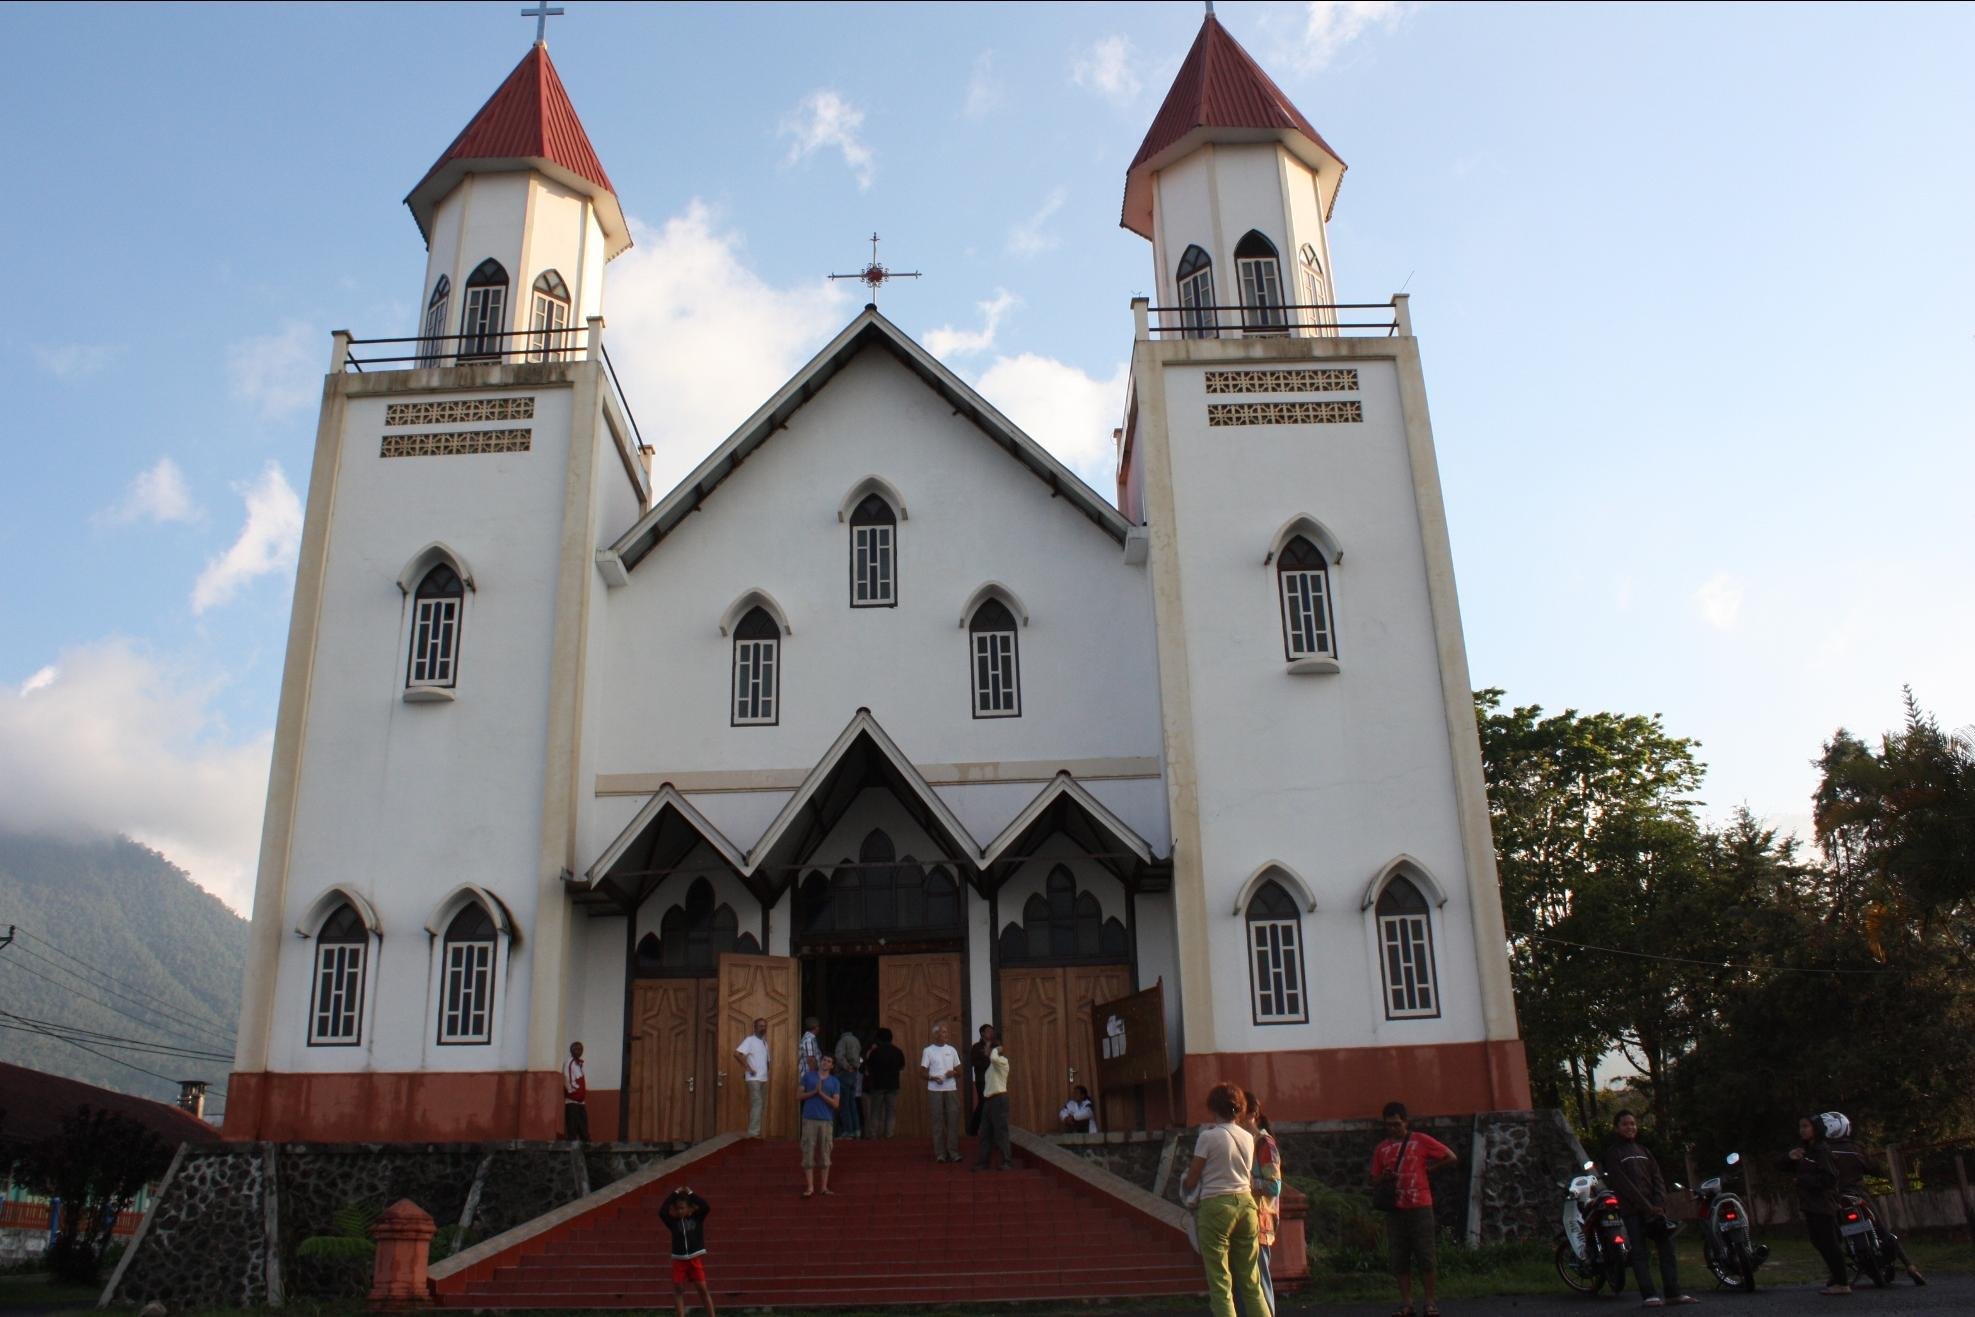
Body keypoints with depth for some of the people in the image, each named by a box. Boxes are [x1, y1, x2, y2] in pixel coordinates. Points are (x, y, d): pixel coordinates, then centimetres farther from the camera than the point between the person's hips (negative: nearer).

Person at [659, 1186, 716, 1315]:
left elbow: (706, 1207, -17)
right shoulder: (673, 1221, 1)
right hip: (679, 1259, 2)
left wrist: (690, 1193, -11)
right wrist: (674, 1194, -12)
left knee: (702, 1288, -5)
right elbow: (662, 1213, -15)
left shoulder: (697, 1217, 1)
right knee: (678, 1288, -3)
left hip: (696, 1258, -2)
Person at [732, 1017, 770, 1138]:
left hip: (763, 1078, 8)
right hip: (754, 1078, -8)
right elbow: (736, 1054, -20)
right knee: (757, 1103, -12)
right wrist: (748, 1068, -18)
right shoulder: (750, 1040, -8)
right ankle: (753, 1132, -10)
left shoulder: (764, 1042, 16)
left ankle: (755, 1130, 16)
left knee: (760, 1104, 10)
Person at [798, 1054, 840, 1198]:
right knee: (808, 1153, -1)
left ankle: (824, 1187, 13)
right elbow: (799, 1095, 0)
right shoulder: (808, 1076, 3)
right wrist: (814, 1091, -14)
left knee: (825, 1154, 5)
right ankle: (810, 1187, 5)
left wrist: (821, 1093, -13)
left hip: (826, 1121, 1)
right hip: (809, 1119, -1)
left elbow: (835, 1104, -2)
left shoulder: (834, 1082, 5)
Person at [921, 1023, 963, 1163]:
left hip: (951, 1089, 3)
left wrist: (954, 1073, -7)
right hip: (935, 1090, -3)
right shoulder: (928, 1050, 2)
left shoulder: (951, 1050, 12)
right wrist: (933, 1078, -16)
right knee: (938, 1121, -1)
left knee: (953, 1120, -3)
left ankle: (953, 1151, 1)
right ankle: (940, 1153, 3)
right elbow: (923, 1073, 2)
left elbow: (959, 1072, 15)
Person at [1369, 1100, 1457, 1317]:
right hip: (1394, 1210, 3)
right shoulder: (1381, 1149, 12)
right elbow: (1374, 1181, 17)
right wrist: (1383, 1178, -5)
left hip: (1419, 1207, -3)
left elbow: (1451, 1158, 5)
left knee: (1425, 1258, -3)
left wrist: (1427, 1167, 1)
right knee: (1399, 1260, 2)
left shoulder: (1420, 1141, 2)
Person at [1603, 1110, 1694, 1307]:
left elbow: (1658, 1178, 10)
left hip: (1654, 1208, 5)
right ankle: (1648, 1295, -7)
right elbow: (1622, 1183, -8)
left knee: (1667, 1249, -1)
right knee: (1639, 1253, -6)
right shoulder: (1612, 1153, 2)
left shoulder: (1643, 1151, 20)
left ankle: (1673, 1293, 1)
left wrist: (1659, 1204, -7)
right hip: (1632, 1210, -5)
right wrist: (1647, 1206, -15)